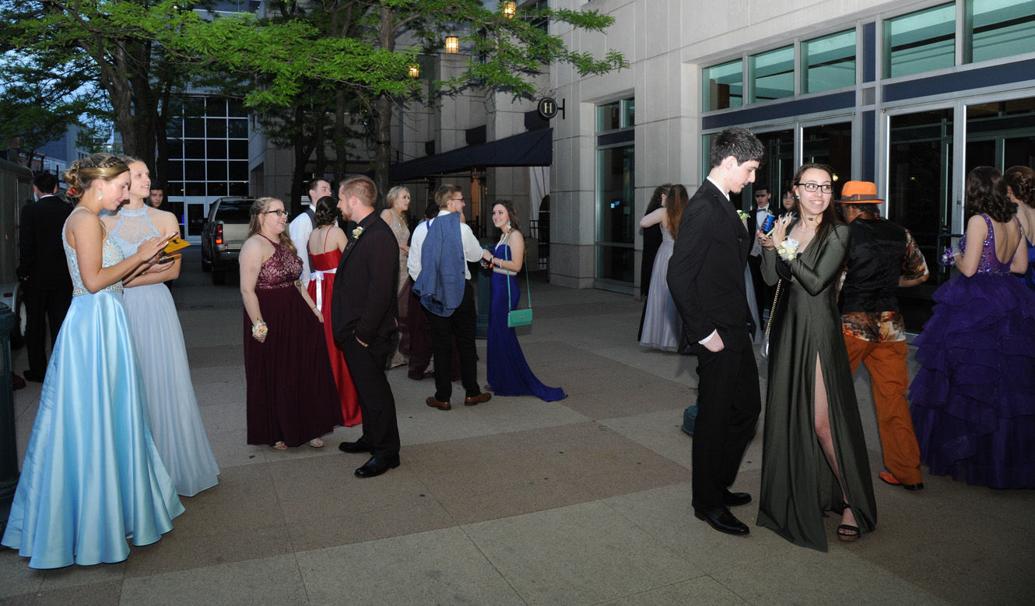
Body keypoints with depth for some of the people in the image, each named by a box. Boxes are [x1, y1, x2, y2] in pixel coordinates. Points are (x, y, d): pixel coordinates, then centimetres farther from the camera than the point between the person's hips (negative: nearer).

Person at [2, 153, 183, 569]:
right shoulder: (86, 220, -12)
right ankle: (94, 521, 8)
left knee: (97, 418, 14)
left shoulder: (86, 219, 17)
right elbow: (94, 280, -19)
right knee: (94, 420, -2)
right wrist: (139, 256, -10)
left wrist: (141, 268, 14)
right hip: (94, 325, -10)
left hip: (95, 324, 10)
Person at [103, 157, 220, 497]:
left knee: (164, 383, 1)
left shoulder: (165, 220, 4)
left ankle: (173, 465, 14)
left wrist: (125, 278, -10)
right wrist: (151, 265, -7)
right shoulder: (105, 223, 6)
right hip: (118, 311, 1)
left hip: (156, 309, -1)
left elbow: (173, 270, -3)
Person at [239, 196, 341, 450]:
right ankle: (274, 434, 23)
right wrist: (259, 325, -21)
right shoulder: (255, 245, -15)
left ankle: (306, 428, 25)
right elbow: (247, 290, -19)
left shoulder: (284, 243, 12)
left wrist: (312, 308, 12)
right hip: (271, 322, -8)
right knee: (273, 379, 7)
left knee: (304, 375, 12)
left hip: (296, 317, 8)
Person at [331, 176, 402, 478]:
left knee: (374, 390, 1)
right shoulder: (362, 232, 11)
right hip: (355, 331, 10)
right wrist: (350, 329, 14)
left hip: (368, 334, -10)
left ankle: (386, 452, 14)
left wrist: (364, 332, -21)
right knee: (366, 387, 20)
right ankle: (372, 438, 35)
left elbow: (381, 290, -25)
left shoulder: (379, 236, -20)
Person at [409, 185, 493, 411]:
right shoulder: (462, 228, -10)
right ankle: (471, 392, 19)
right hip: (461, 290, -1)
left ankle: (442, 397, 12)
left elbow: (413, 265, -2)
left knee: (441, 344, 8)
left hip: (435, 291, 2)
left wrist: (426, 286, 13)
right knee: (466, 341, 11)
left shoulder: (422, 229, -4)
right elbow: (476, 255, 5)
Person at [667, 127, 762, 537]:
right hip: (717, 334, -10)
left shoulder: (722, 205, 12)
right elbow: (679, 276, -24)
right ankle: (708, 503, 20)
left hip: (735, 331, 10)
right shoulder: (703, 209, -19)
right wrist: (704, 332, -21)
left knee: (746, 409, 19)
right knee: (715, 417, 3)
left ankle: (719, 485, 35)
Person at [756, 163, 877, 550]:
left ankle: (851, 502, 8)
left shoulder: (837, 233, -7)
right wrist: (767, 247, -15)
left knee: (822, 420, -8)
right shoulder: (786, 227, 8)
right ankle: (800, 493, 28)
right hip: (787, 326, 6)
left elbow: (816, 281, -16)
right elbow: (771, 278, 0)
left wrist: (783, 247, -15)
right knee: (787, 413, 11)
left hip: (819, 330, -5)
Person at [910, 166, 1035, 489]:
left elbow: (968, 269, -16)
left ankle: (966, 456, 13)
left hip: (975, 307, -7)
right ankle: (1008, 456, 22)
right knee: (1007, 379, 14)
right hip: (1007, 303, 7)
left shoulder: (979, 221, -14)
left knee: (969, 378, 3)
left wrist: (957, 256, 4)